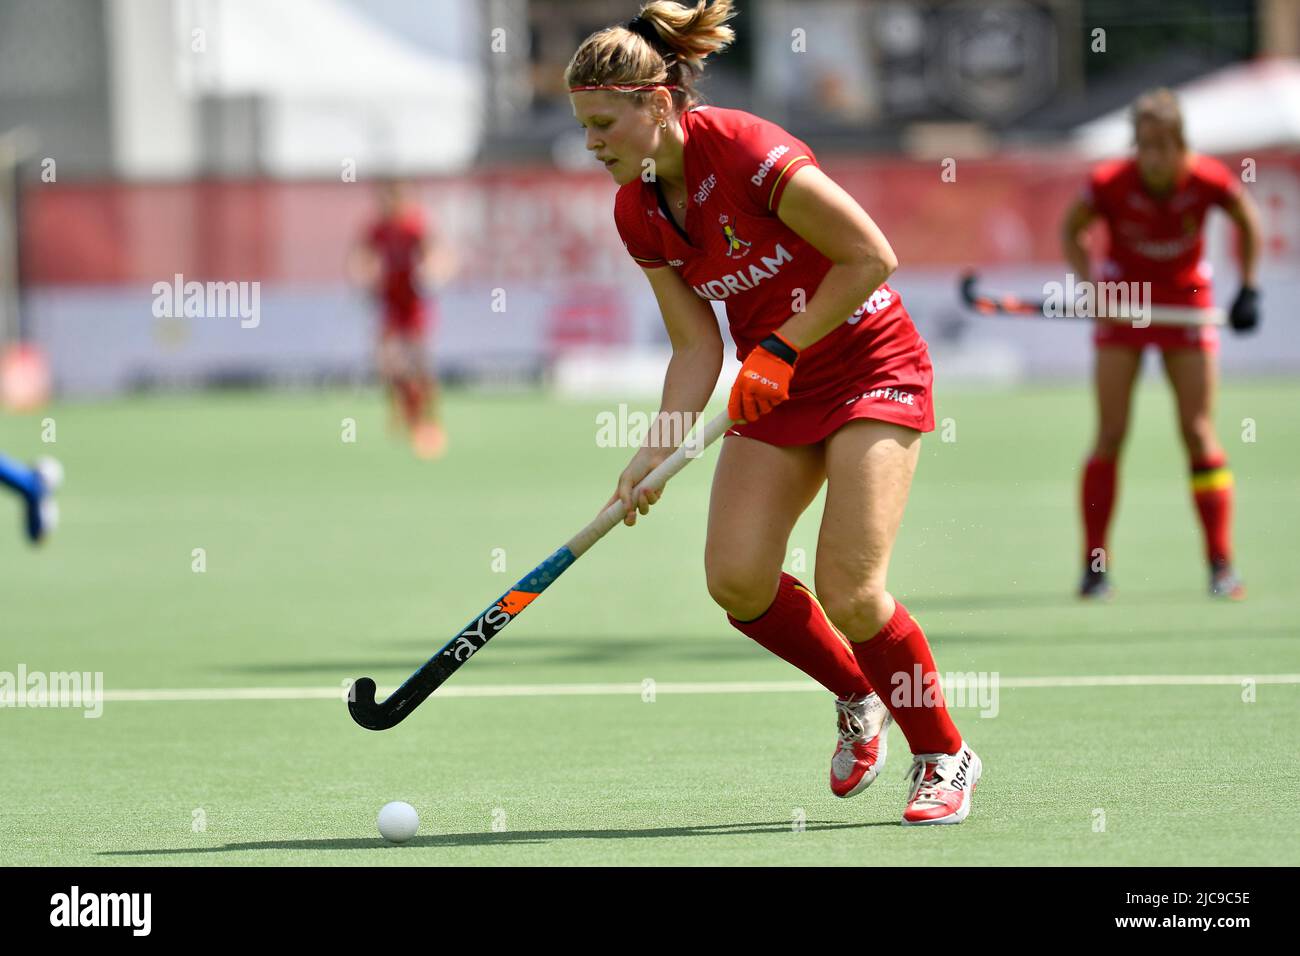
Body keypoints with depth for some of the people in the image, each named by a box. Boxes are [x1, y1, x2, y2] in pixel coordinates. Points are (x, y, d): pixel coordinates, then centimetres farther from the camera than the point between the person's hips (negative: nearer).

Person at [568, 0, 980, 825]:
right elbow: (697, 346, 2)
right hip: (774, 385, 7)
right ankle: (859, 699, 18)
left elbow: (870, 257, -19)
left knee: (849, 592, -17)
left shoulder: (747, 154, -24)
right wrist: (656, 453, -10)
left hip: (871, 366, -7)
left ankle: (946, 756, 6)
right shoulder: (637, 212, -1)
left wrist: (781, 349, -20)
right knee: (737, 580, -10)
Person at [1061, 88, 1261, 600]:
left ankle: (1221, 564, 3)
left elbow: (1247, 221, 1)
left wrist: (1248, 289, -1)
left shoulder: (1208, 180, -21)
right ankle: (1095, 565, 3)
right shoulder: (1110, 184, -23)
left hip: (1187, 302, 0)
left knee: (1198, 433, -4)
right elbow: (1071, 230, -4)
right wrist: (1090, 283, -17)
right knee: (1110, 434, -4)